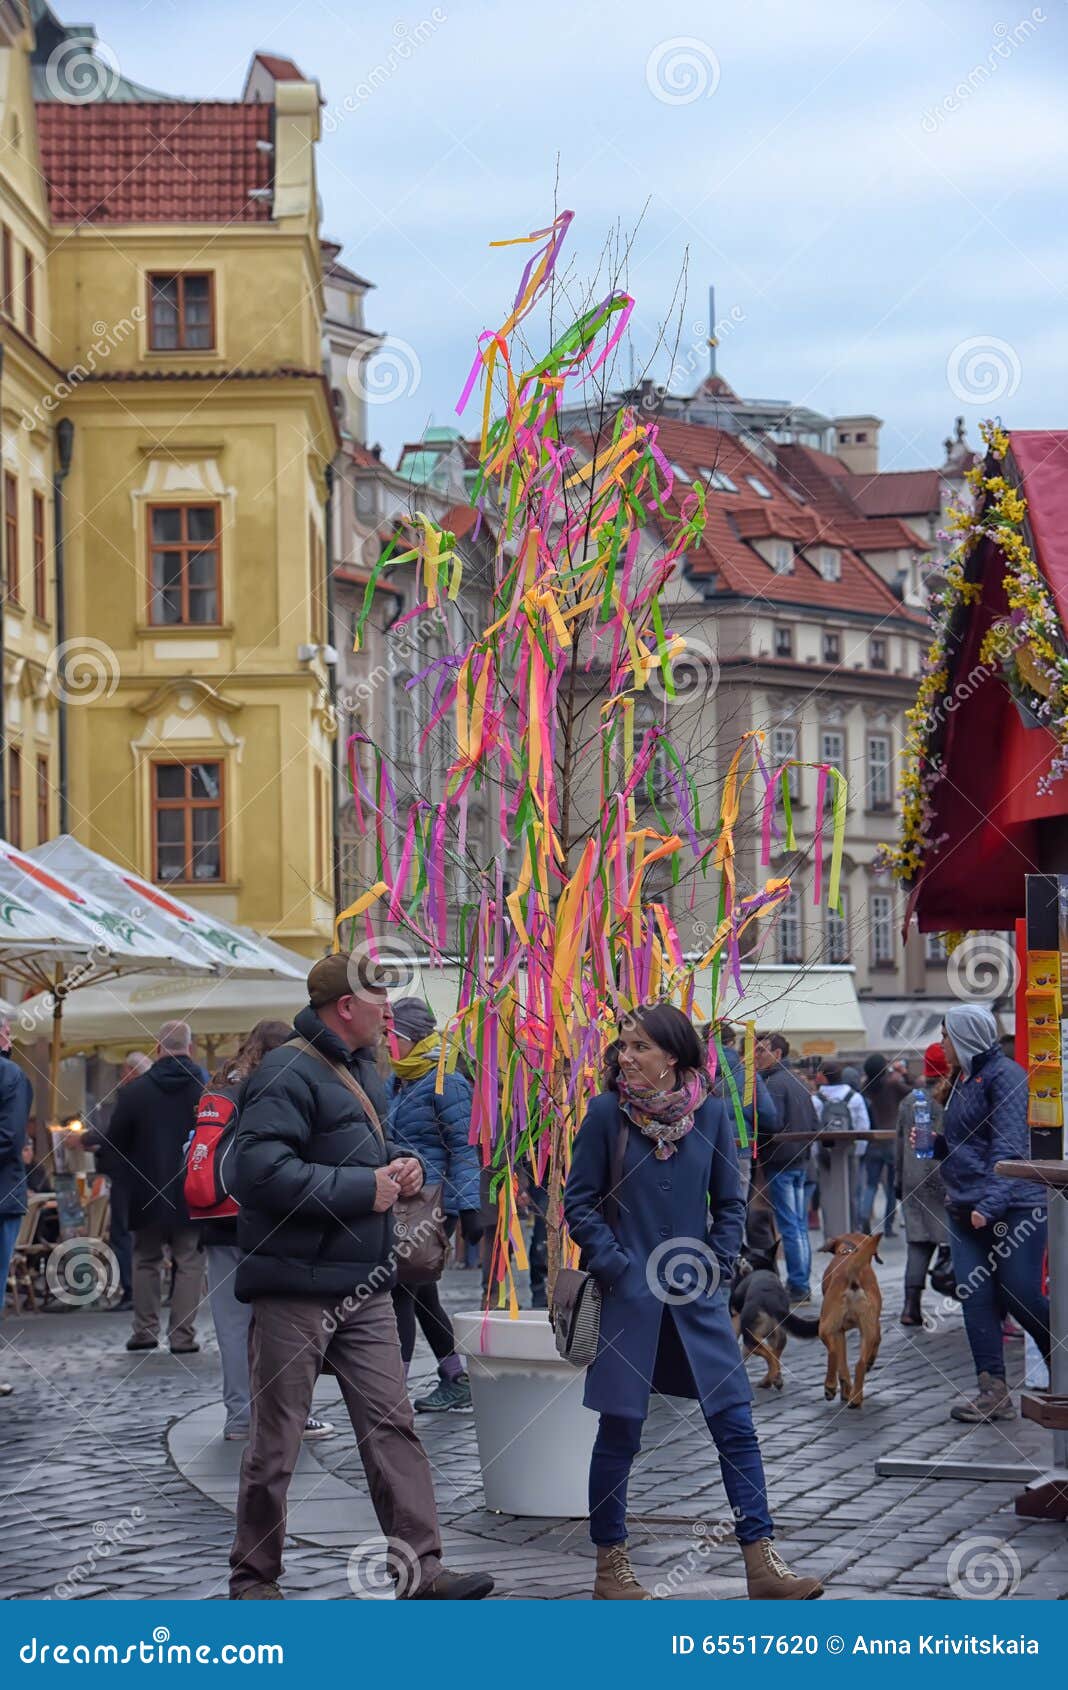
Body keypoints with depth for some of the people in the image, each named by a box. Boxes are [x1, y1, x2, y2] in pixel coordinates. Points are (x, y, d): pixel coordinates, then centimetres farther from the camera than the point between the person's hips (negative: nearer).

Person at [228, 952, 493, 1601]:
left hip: (364, 1287, 8)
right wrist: (364, 1189, -20)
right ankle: (254, 1578, 14)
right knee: (276, 1442, 2)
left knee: (393, 1425, 4)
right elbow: (261, 1172, -26)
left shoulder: (364, 1071, 15)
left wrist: (400, 1161, 7)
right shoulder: (289, 1073, -16)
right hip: (296, 1290, -8)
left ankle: (422, 1568, 5)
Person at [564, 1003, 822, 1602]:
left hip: (697, 1300, 2)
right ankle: (611, 1565, 16)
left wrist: (716, 1265, -1)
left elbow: (730, 1202, 9)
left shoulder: (710, 1114, 1)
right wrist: (614, 1265, -8)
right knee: (620, 1432, 4)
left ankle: (763, 1563, 2)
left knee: (736, 1423, -2)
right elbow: (579, 1201, 1)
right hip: (628, 1298, -2)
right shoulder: (606, 1113, -3)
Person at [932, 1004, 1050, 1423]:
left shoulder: (1004, 1074, -10)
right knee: (975, 1297, 0)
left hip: (1012, 1205, -9)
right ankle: (993, 1392, -1)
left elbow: (1007, 1147, -18)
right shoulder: (963, 1080, 18)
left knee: (1020, 1294, -7)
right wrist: (934, 1144, 7)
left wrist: (990, 1203, -25)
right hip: (965, 1209, 9)